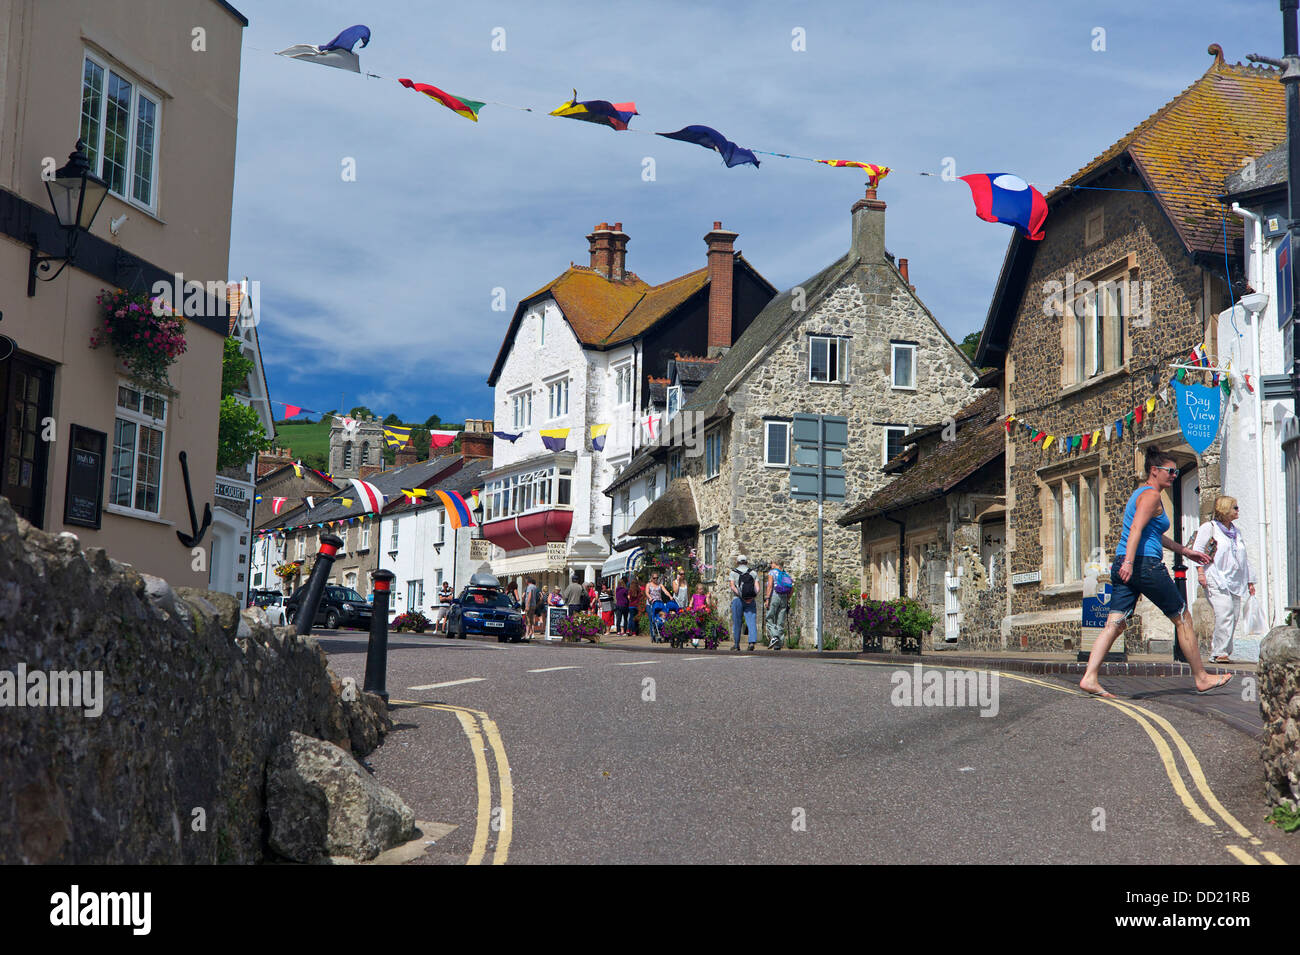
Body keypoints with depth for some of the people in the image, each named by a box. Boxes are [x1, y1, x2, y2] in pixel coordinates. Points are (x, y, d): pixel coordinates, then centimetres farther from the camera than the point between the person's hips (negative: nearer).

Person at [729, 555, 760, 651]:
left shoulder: (733, 572, 5)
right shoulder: (752, 573, 11)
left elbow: (733, 587, -9)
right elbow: (757, 588, -2)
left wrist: (741, 596, -14)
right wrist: (753, 597, -11)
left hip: (737, 600, -1)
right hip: (751, 601, 1)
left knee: (736, 623, 8)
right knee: (751, 621, -5)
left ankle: (736, 644, 14)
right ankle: (752, 641, -23)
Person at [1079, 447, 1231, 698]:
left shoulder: (1140, 493, 24)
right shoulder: (1151, 495, -6)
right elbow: (1136, 529, -21)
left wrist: (1185, 551, 39)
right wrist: (1129, 561, -31)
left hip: (1124, 567, 9)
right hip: (1146, 564, -9)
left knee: (1115, 623, -1)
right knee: (1183, 618, 6)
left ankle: (1090, 677, -14)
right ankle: (1201, 678, 14)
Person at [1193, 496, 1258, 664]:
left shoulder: (1237, 531, 23)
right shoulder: (1209, 527, 3)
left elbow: (1244, 558, 27)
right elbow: (1197, 549, -5)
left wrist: (1250, 581, 23)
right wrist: (1200, 572, -16)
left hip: (1235, 581, 7)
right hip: (1216, 579, -7)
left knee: (1234, 616, 0)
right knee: (1224, 613, -20)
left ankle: (1216, 650, 9)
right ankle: (1220, 653, -16)